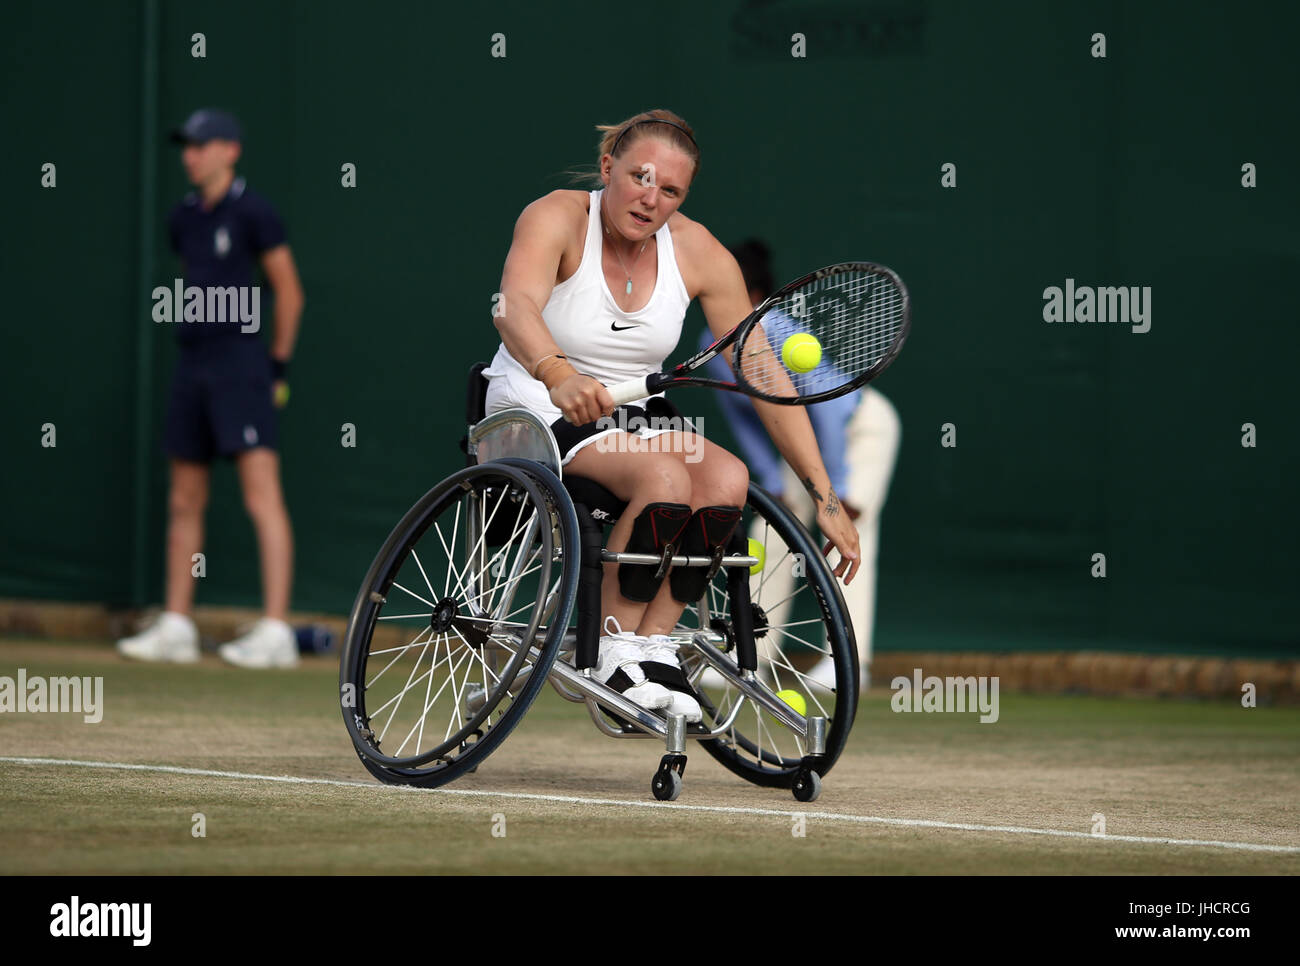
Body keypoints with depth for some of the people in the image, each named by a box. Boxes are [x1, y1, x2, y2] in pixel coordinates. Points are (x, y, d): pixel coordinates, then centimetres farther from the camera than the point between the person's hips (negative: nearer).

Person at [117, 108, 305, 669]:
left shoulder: (251, 212, -7)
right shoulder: (183, 219, 14)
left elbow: (289, 292, -4)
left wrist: (278, 366, -2)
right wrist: (198, 354, 16)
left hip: (240, 364, -8)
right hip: (192, 368, 8)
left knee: (262, 497, -11)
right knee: (184, 501, 10)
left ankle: (276, 633, -15)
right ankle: (176, 628, 16)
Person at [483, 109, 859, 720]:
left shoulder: (697, 253, -5)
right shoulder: (556, 219, -16)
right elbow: (515, 308, -38)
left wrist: (825, 497, -10)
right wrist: (560, 377, -59)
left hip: (635, 416, 5)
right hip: (536, 409, -5)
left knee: (727, 479, -25)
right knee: (665, 478, -31)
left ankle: (653, 644, -17)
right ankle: (615, 649, -18)